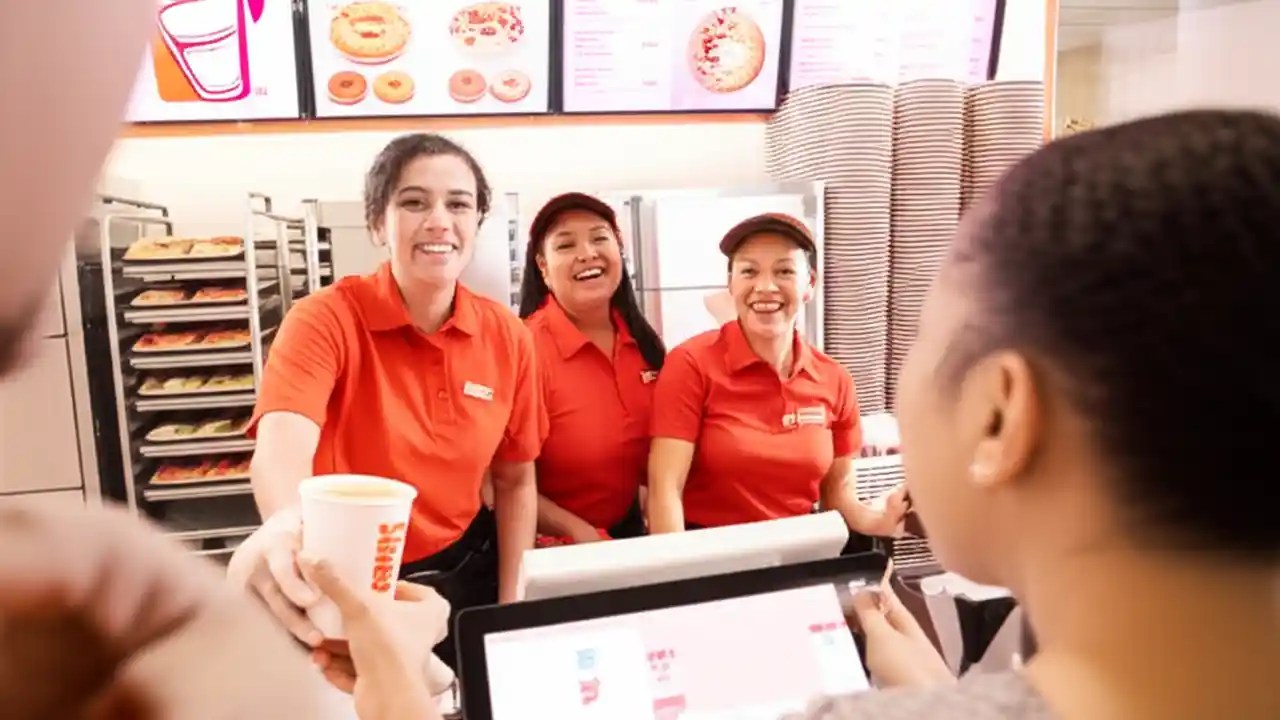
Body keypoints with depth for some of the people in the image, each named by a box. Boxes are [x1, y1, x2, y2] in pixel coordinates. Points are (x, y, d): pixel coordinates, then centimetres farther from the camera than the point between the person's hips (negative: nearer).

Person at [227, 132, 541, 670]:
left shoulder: (507, 336, -8)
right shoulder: (326, 320, -19)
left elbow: (515, 482, 2)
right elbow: (282, 445, -37)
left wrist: (511, 609, -3)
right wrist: (285, 528, -59)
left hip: (466, 577, 4)